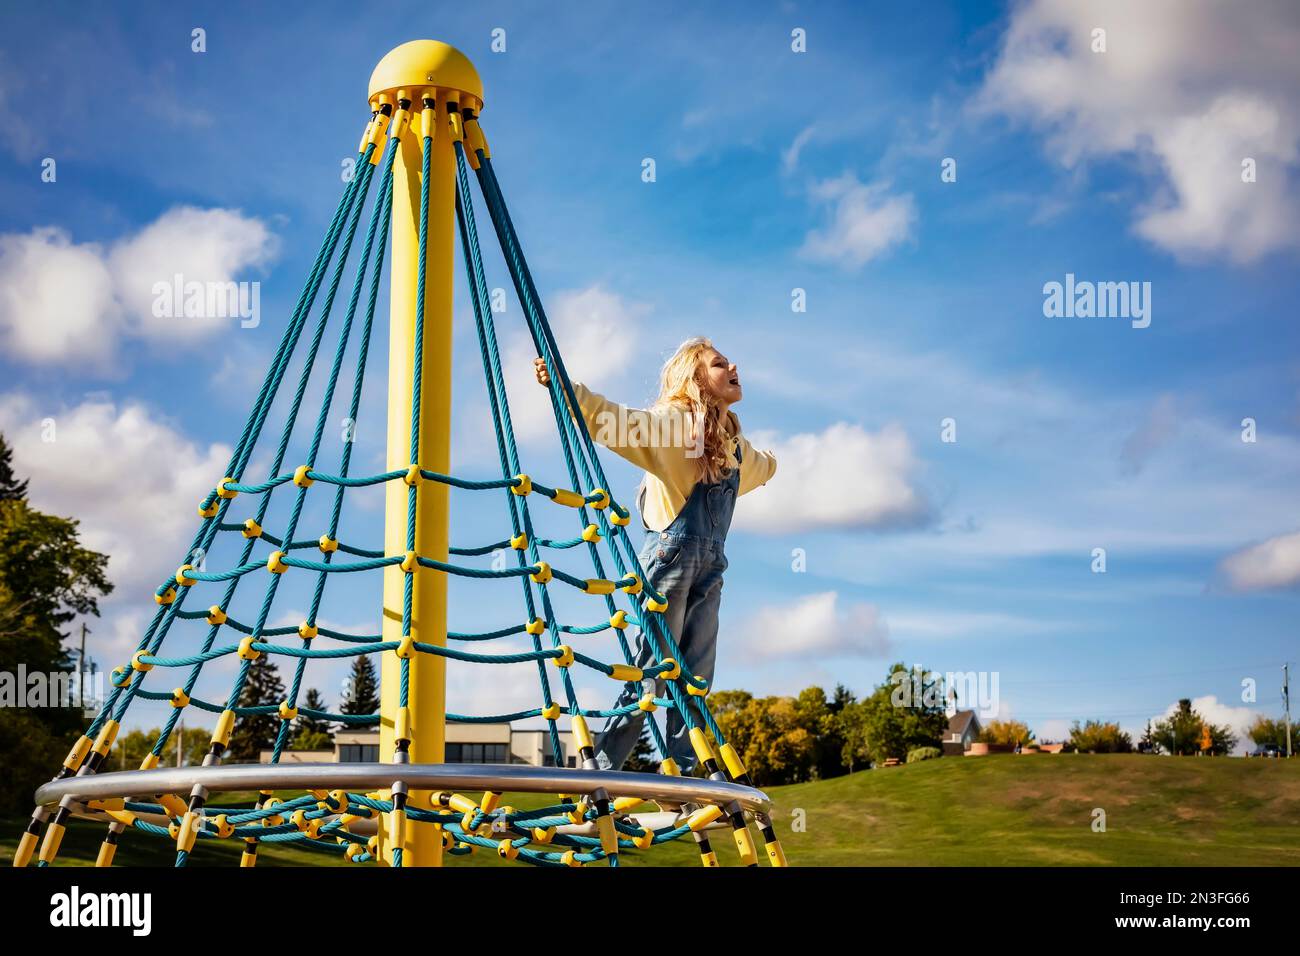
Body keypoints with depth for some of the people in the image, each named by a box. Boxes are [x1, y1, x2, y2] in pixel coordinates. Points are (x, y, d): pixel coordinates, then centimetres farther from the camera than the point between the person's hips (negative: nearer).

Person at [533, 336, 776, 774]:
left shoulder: (734, 444, 18)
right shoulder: (664, 422, -4)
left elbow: (761, 467, 43)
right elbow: (606, 417, -19)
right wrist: (563, 386, -33)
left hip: (710, 571, 7)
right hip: (671, 555, -7)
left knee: (695, 680, 3)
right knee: (650, 674, -10)